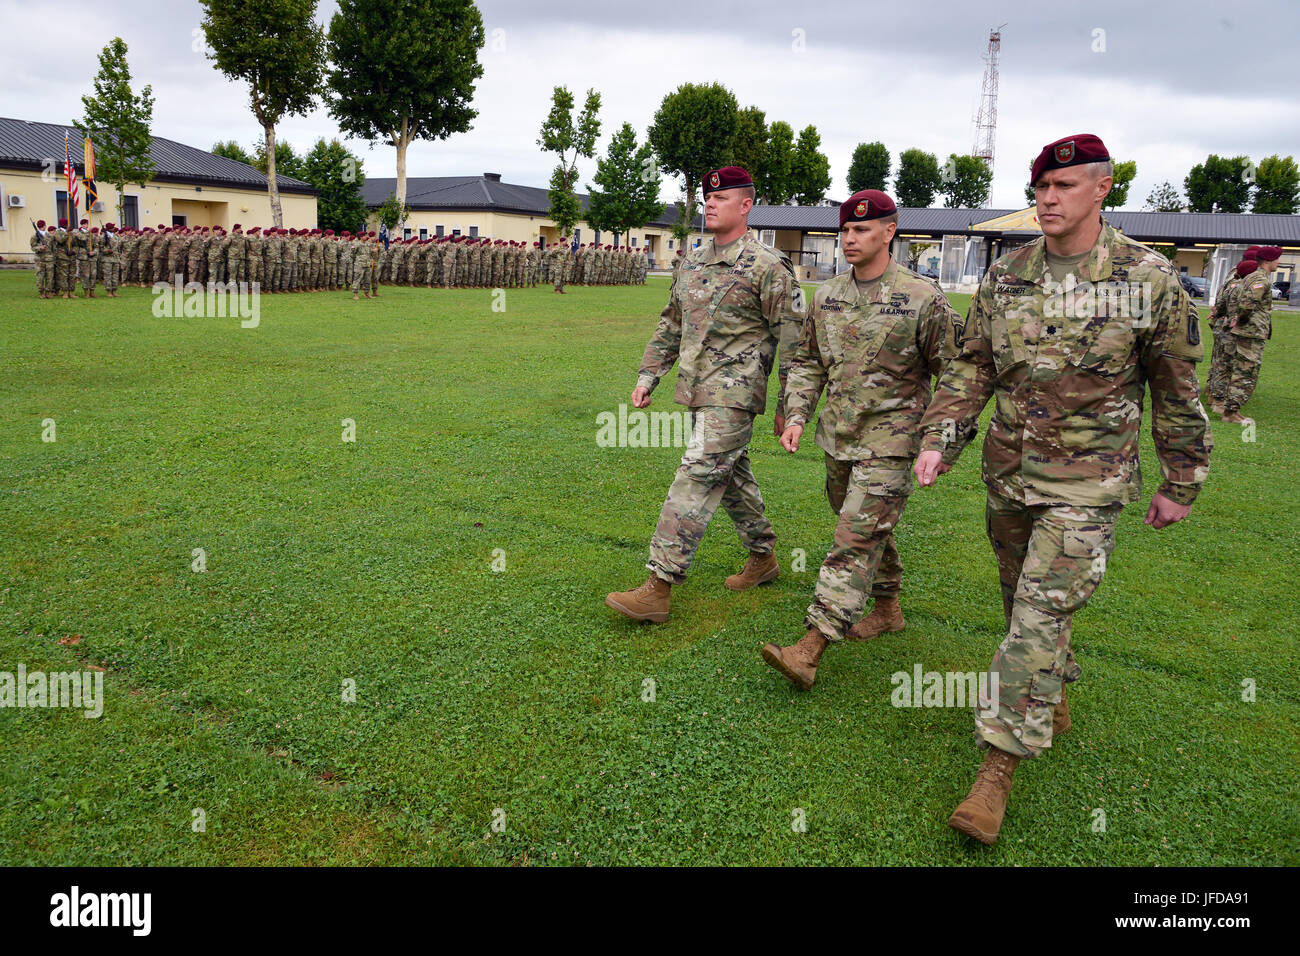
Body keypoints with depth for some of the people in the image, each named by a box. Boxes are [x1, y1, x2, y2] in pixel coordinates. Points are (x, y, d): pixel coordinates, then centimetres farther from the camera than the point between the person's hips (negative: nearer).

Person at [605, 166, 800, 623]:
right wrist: (648, 375, 14)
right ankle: (763, 556, 35)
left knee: (696, 480, -12)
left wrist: (788, 407, -8)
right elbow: (670, 326, 21)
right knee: (732, 475, 17)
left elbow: (791, 341, -8)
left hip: (734, 396, -8)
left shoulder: (768, 267, -9)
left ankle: (659, 588, -11)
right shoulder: (693, 264, 13)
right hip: (697, 393, 8)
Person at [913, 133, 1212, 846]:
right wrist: (939, 441, -7)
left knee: (1039, 616, -10)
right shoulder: (1005, 276, 1)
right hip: (1007, 473, 5)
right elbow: (971, 366, 6)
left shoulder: (1148, 278, -9)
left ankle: (998, 768, -2)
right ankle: (1054, 702, 45)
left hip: (1086, 484, -5)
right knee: (1023, 600, 19)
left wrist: (1180, 485, 3)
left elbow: (1177, 391, -2)